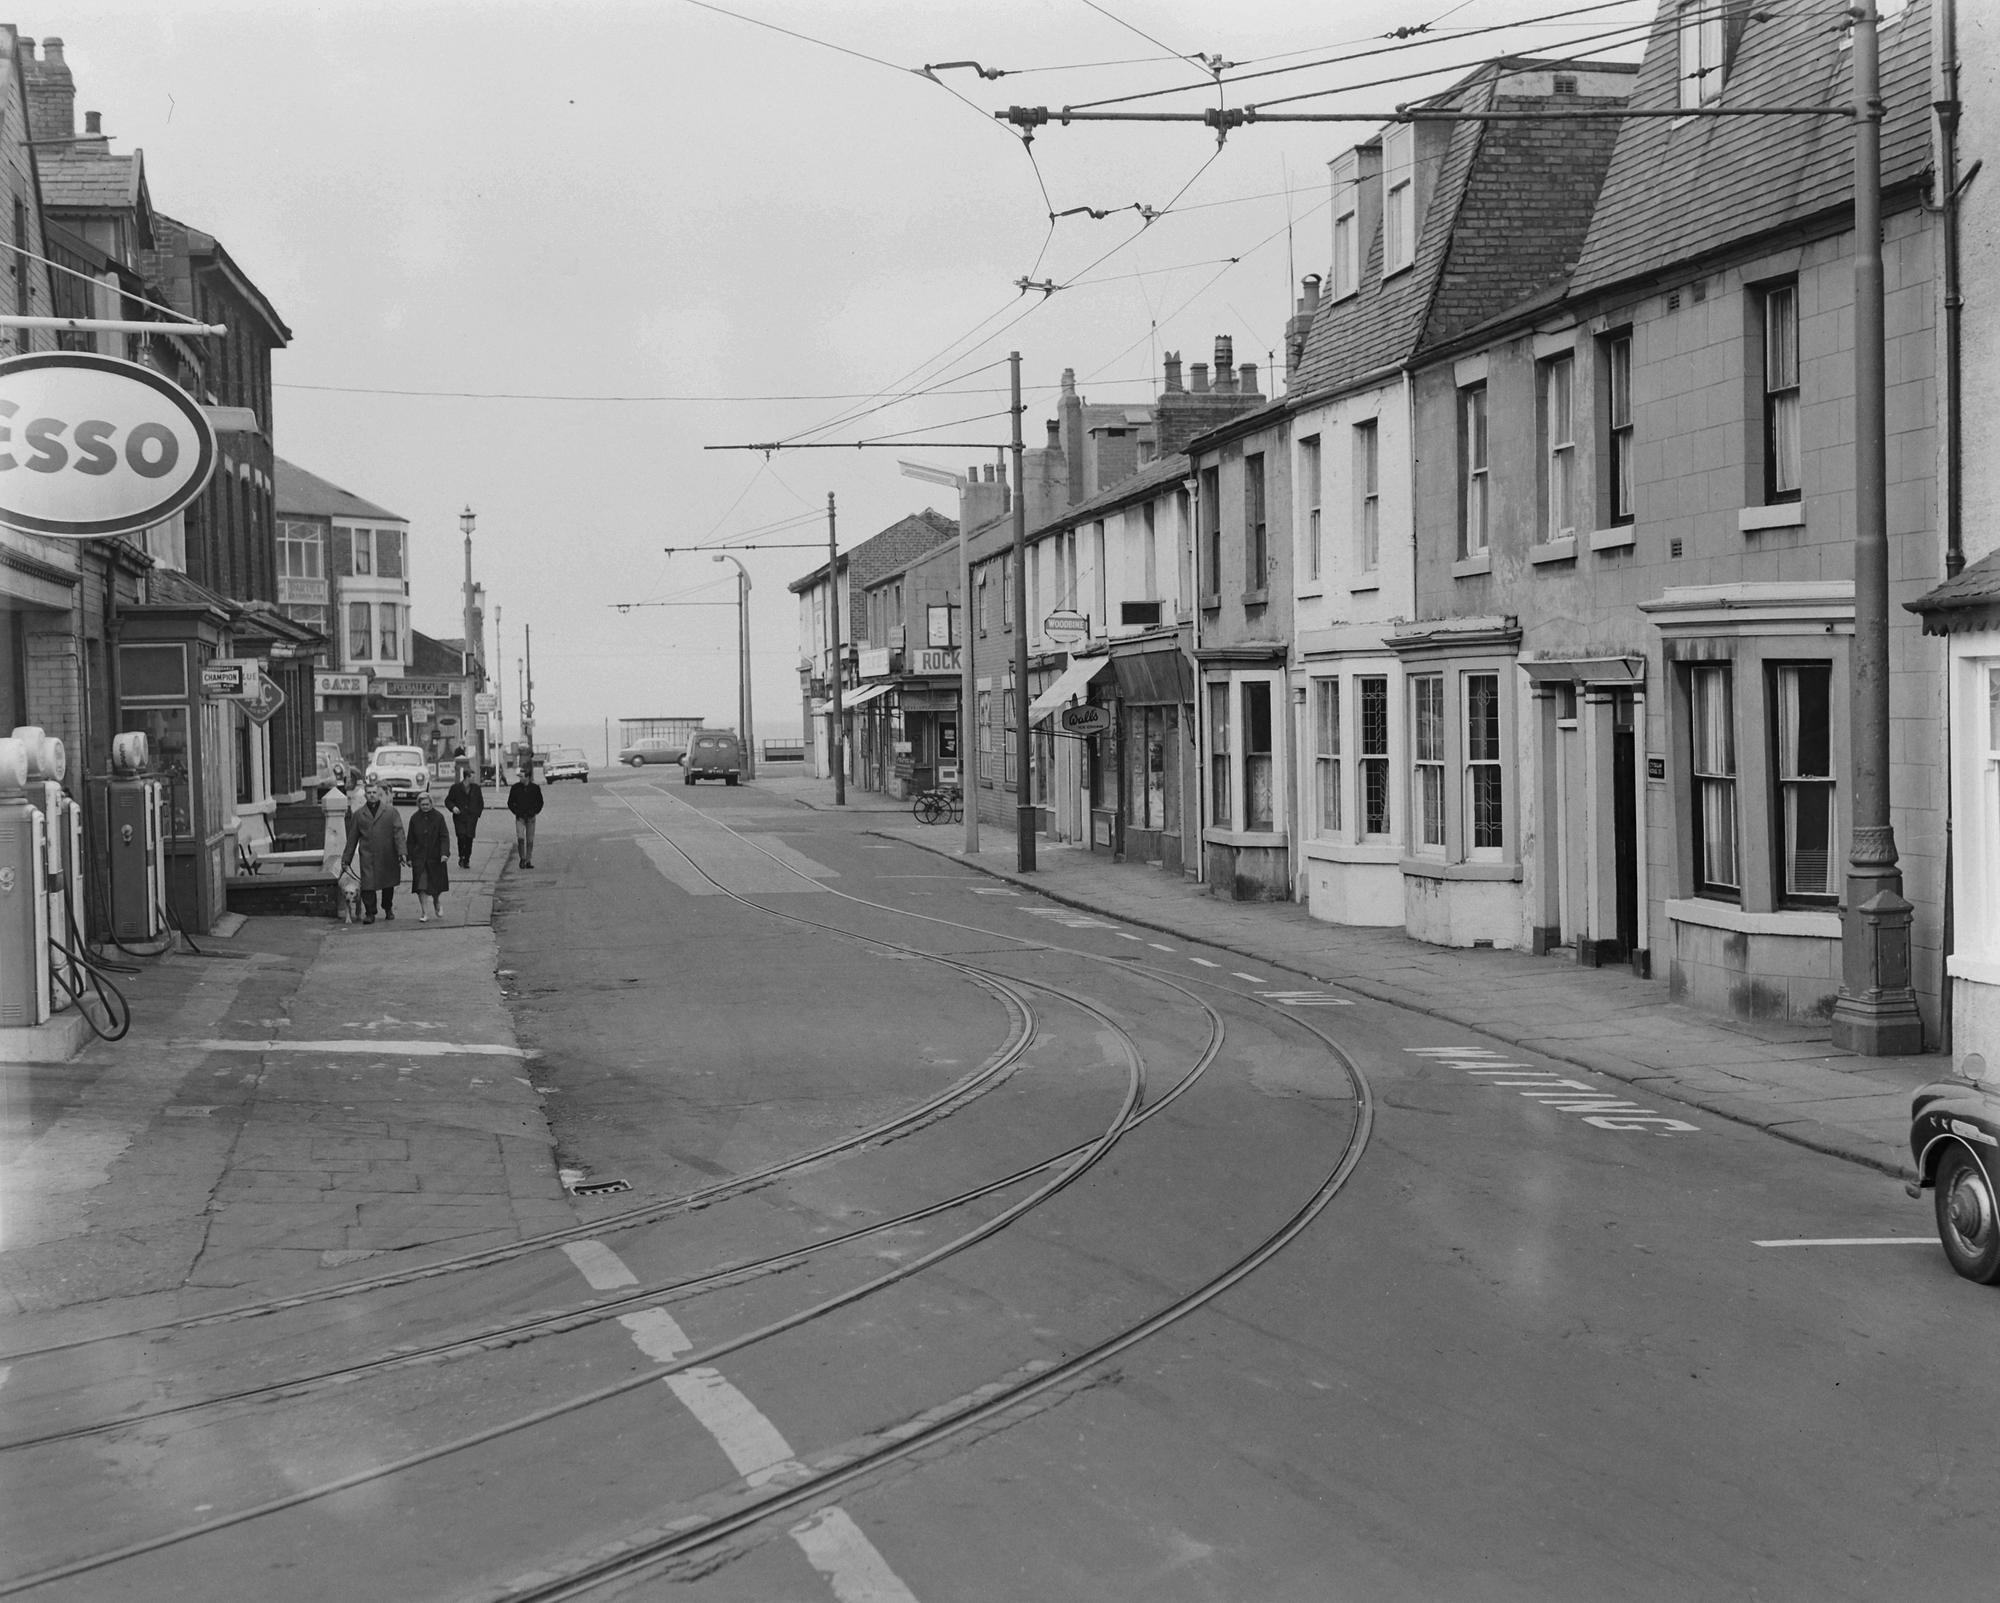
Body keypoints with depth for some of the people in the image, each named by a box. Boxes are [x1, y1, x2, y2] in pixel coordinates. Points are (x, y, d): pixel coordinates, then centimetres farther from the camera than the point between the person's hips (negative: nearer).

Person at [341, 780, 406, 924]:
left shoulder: (390, 811, 5)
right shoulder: (358, 814, 10)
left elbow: (398, 832, -2)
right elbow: (352, 839, 12)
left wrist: (401, 852, -14)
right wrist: (346, 860, 10)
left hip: (387, 856, 0)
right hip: (367, 856, 0)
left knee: (388, 884, 11)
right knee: (367, 885, -10)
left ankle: (388, 909, 31)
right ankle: (370, 913, -1)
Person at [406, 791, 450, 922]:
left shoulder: (438, 817, -4)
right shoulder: (415, 819, 1)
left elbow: (444, 837, -6)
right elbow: (411, 840, 6)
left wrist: (444, 853, -19)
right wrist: (409, 857, 3)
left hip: (435, 857, -1)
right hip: (419, 857, 1)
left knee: (436, 884, 9)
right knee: (421, 886, -5)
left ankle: (436, 904, 37)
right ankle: (423, 913, 1)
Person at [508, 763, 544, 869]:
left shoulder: (535, 788, 0)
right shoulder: (515, 787, 1)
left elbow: (540, 803, 9)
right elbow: (510, 802, 8)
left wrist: (534, 812, -4)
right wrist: (516, 812, -5)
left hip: (530, 817, 0)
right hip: (520, 817, 0)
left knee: (530, 840, 3)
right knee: (520, 838, -15)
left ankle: (528, 861, 9)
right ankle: (522, 858, -2)